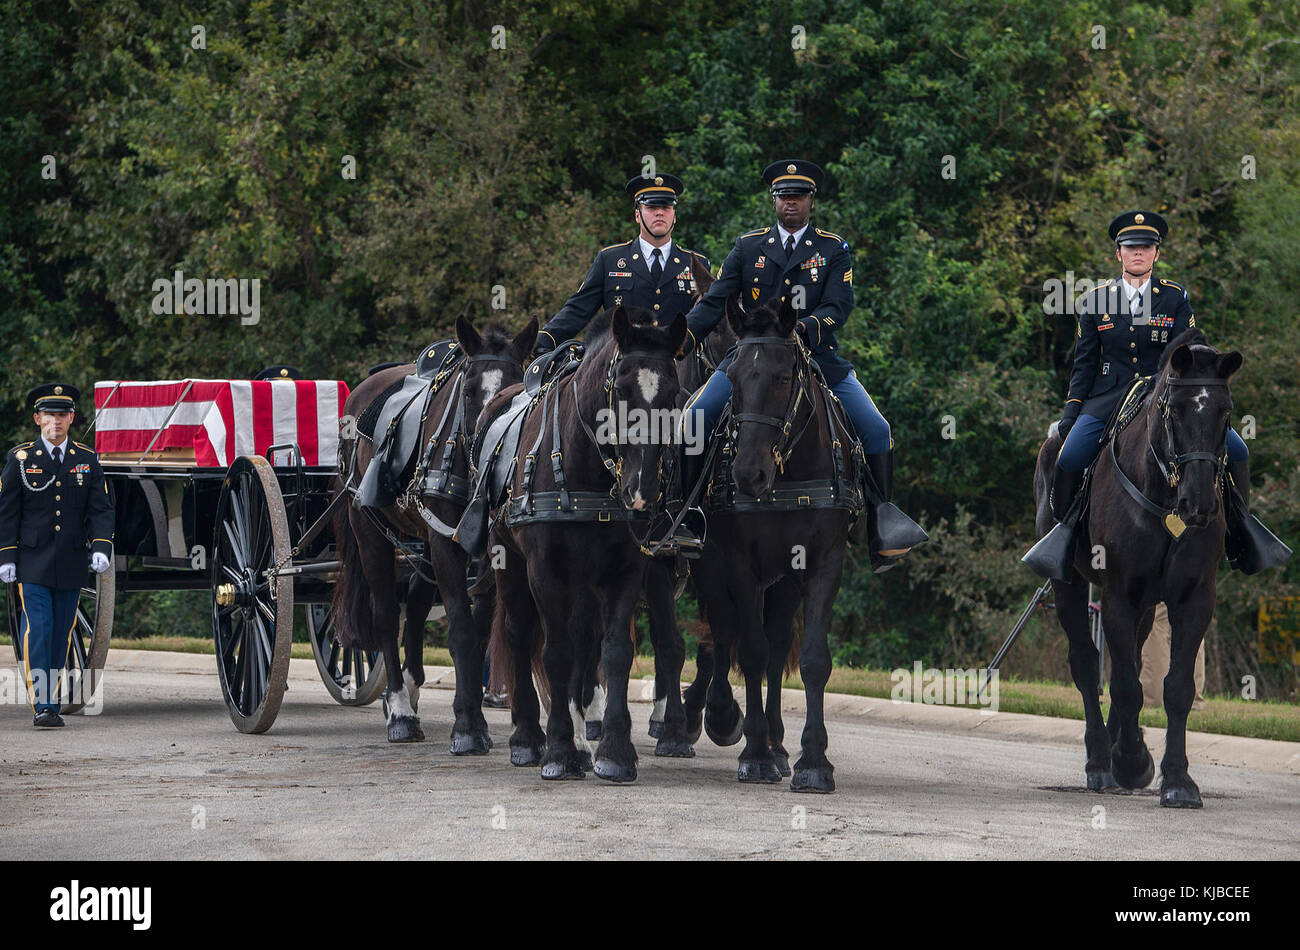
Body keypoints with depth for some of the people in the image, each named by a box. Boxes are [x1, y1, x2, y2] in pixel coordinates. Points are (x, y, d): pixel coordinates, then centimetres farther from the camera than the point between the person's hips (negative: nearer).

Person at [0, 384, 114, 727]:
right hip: (32, 562, -3)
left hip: (71, 565, 3)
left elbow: (100, 509, 6)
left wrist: (101, 547, -9)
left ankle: (52, 702, 12)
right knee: (37, 628, -12)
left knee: (62, 634, 6)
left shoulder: (87, 459, 8)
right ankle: (41, 705, -13)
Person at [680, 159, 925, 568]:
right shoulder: (748, 246, 7)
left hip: (818, 360, -1)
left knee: (876, 430, -14)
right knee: (692, 420, -16)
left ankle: (881, 532, -6)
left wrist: (803, 330, -29)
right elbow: (715, 302, 1)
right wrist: (681, 340, -17)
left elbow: (839, 307, -8)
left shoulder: (833, 250, 4)